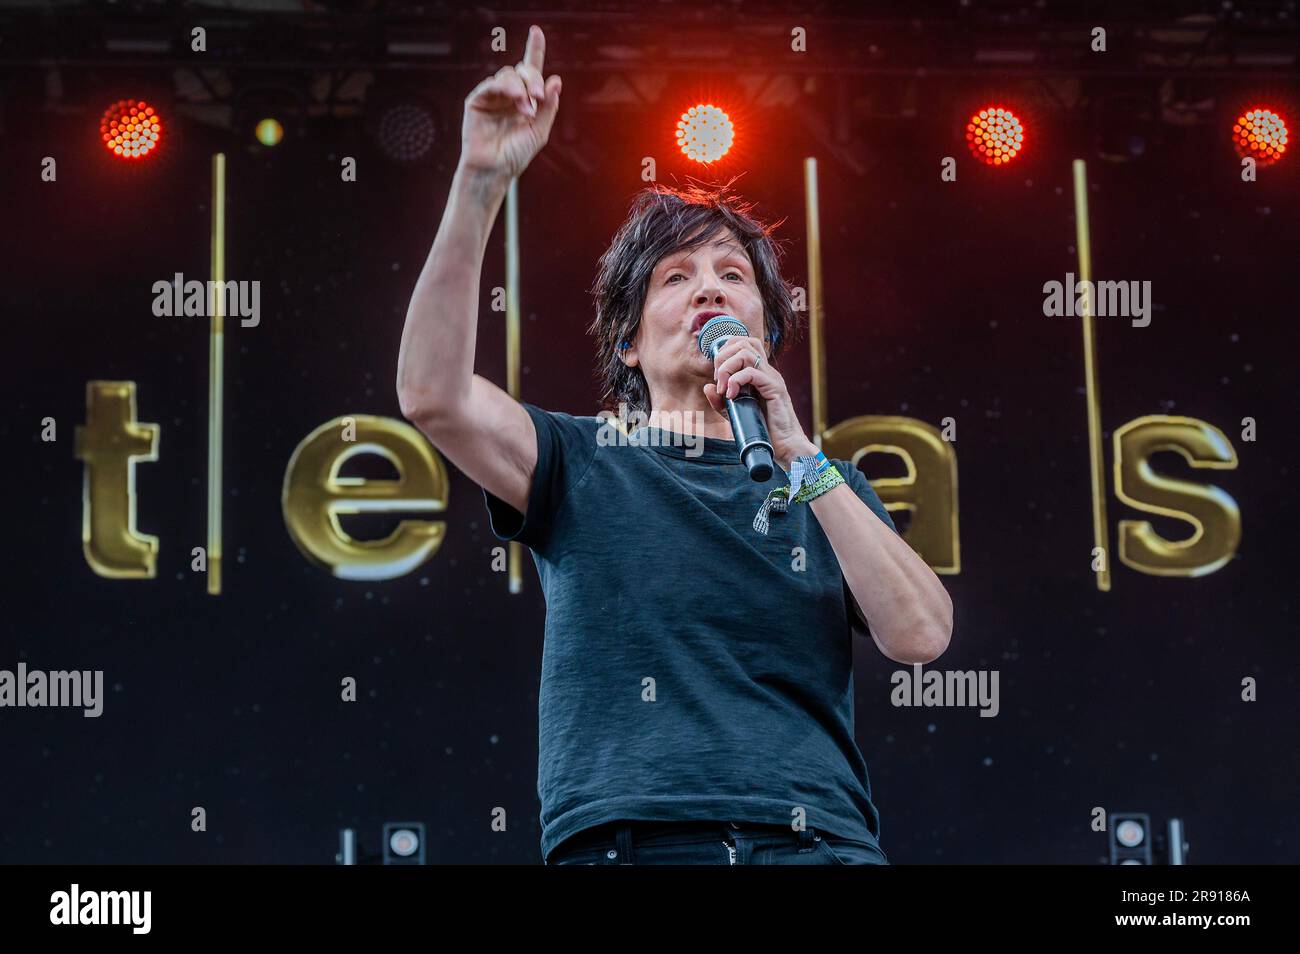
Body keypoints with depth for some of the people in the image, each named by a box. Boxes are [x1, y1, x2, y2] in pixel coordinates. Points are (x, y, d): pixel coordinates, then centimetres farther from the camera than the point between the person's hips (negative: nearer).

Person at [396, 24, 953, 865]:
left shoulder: (825, 484, 21)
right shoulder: (583, 462, 15)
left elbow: (922, 637, 5)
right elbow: (434, 394, -2)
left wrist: (799, 457, -1)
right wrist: (481, 180, -9)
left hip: (819, 837, 2)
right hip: (630, 840, -2)